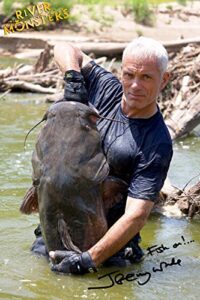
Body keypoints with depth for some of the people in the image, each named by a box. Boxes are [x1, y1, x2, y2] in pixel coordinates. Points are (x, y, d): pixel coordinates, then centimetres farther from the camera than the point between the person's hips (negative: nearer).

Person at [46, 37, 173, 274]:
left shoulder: (158, 144, -18)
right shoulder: (107, 89, -2)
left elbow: (136, 216, -24)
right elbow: (65, 49, 11)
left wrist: (89, 260, -32)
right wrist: (74, 78, -11)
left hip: (106, 233, -5)